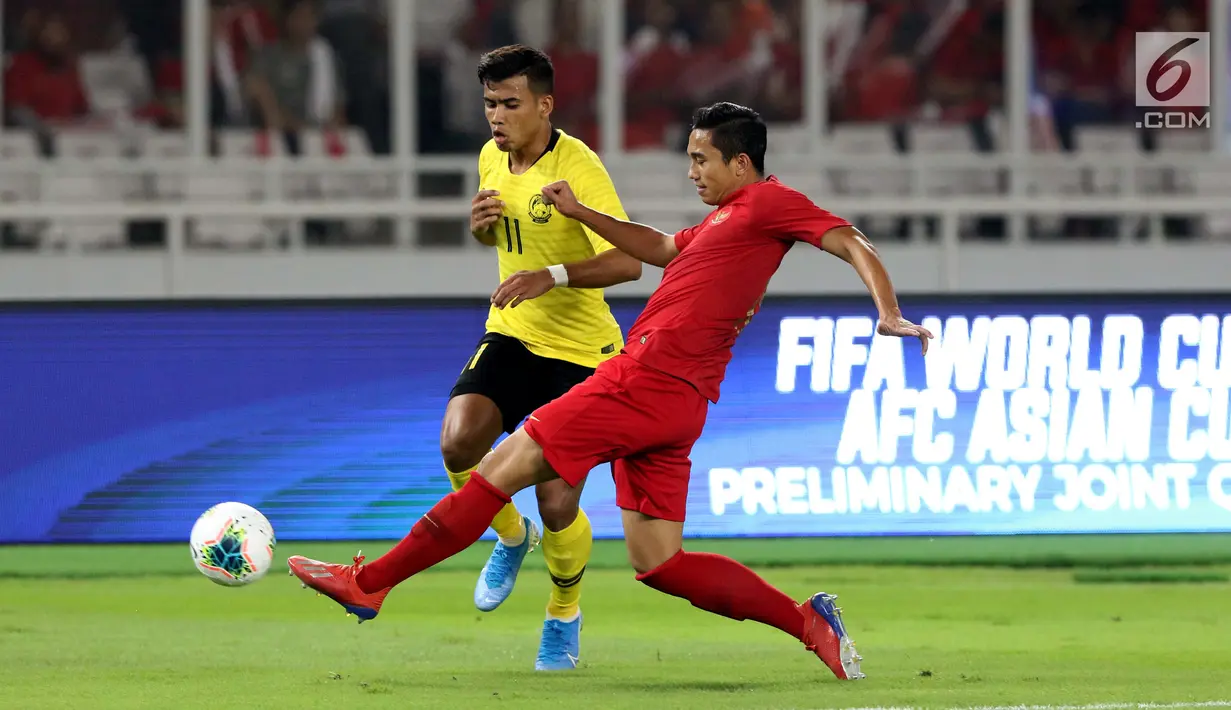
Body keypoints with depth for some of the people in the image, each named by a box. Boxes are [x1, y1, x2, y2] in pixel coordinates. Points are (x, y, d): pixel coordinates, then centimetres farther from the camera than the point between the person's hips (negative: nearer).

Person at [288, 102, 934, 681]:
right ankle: (807, 621, 1)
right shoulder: (724, 219, 25)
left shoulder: (769, 202, -2)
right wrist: (581, 213, 33)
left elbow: (854, 245, -8)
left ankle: (369, 583, 0)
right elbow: (662, 249, 39)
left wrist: (889, 315, -22)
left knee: (504, 467, -4)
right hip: (674, 402, 10)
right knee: (657, 562, 6)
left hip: (649, 378, -10)